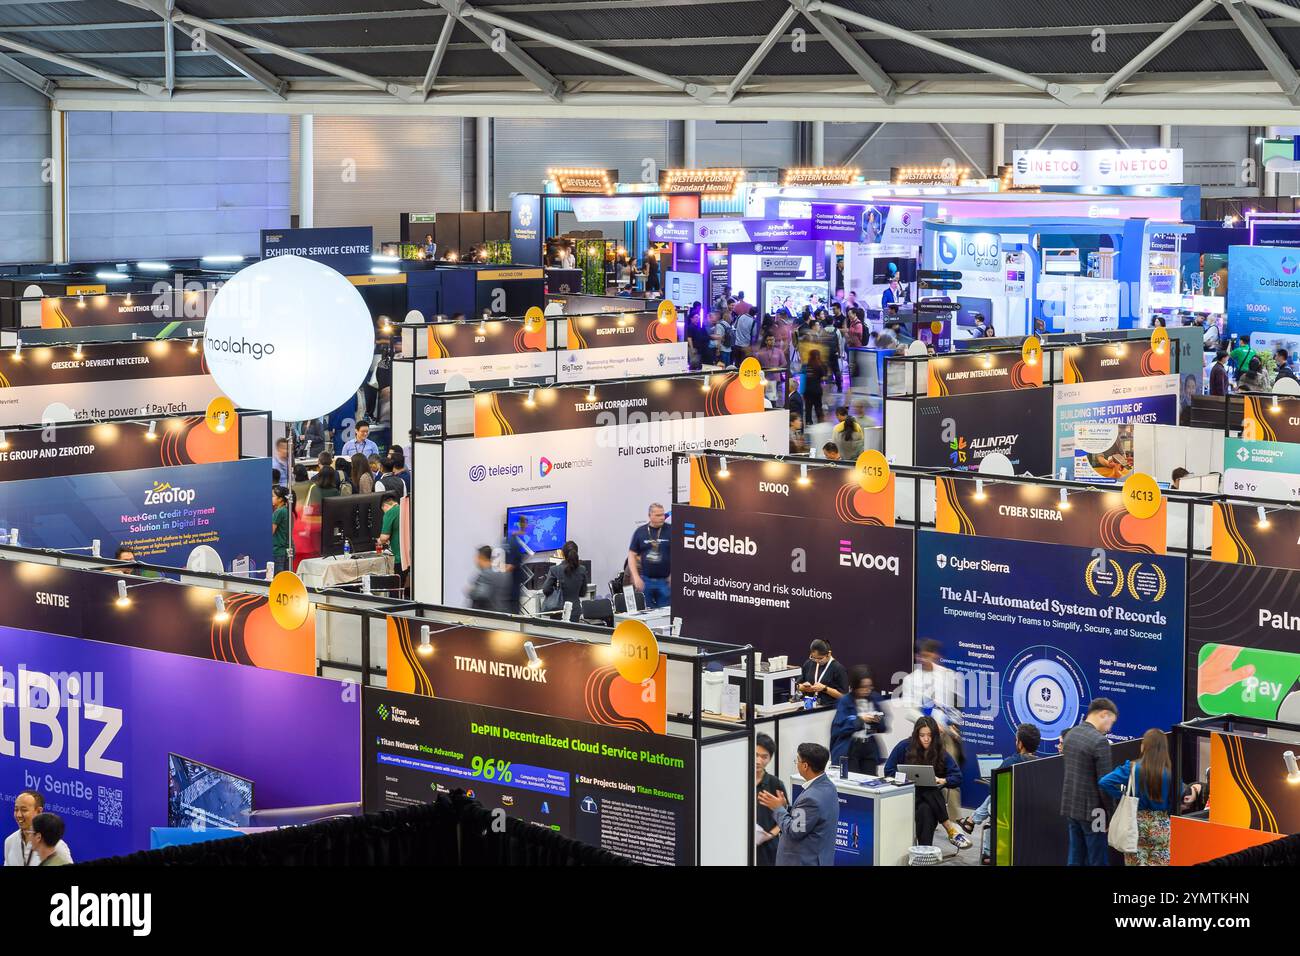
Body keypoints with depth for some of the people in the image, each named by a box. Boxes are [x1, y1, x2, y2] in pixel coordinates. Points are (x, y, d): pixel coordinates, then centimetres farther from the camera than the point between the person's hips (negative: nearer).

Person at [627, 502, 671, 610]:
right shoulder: (640, 532, 3)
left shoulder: (671, 530, -2)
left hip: (665, 580, -2)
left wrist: (673, 575, -7)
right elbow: (632, 555, 6)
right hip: (646, 580, 2)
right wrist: (636, 577, -4)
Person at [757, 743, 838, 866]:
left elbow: (794, 831, -20)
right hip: (816, 859, 10)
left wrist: (778, 808, -8)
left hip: (804, 862, -10)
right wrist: (784, 807, 3)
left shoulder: (812, 798, -28)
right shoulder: (827, 786, 3)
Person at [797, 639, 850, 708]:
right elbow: (799, 687, 20)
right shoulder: (808, 664, 10)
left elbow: (844, 695, -6)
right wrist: (804, 687, -3)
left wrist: (824, 688, -15)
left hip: (830, 708, -4)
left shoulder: (838, 668, -6)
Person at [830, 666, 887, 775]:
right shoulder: (845, 702, -7)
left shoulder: (875, 699, 5)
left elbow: (882, 728, 9)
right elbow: (839, 728, -14)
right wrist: (860, 720, -18)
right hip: (849, 748, -4)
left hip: (870, 747, 4)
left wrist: (878, 722, -12)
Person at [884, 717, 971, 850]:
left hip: (930, 795, 1)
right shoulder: (904, 747, -1)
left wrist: (943, 781, -22)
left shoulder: (940, 752, 3)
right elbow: (889, 771, 1)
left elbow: (957, 777, -1)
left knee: (926, 809, -36)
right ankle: (951, 830, -34)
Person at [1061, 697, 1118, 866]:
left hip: (1070, 806, 8)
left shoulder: (1071, 734, 8)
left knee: (1075, 860, 11)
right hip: (1091, 811, -8)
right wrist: (1110, 812, -9)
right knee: (1097, 861, 0)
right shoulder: (1100, 741, -17)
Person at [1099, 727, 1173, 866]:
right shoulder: (1171, 772, -9)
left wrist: (1122, 796, -1)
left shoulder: (1132, 768, -10)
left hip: (1136, 822, 0)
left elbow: (1104, 782, -15)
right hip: (1162, 826, 0)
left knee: (1136, 863, 10)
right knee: (1160, 864, 7)